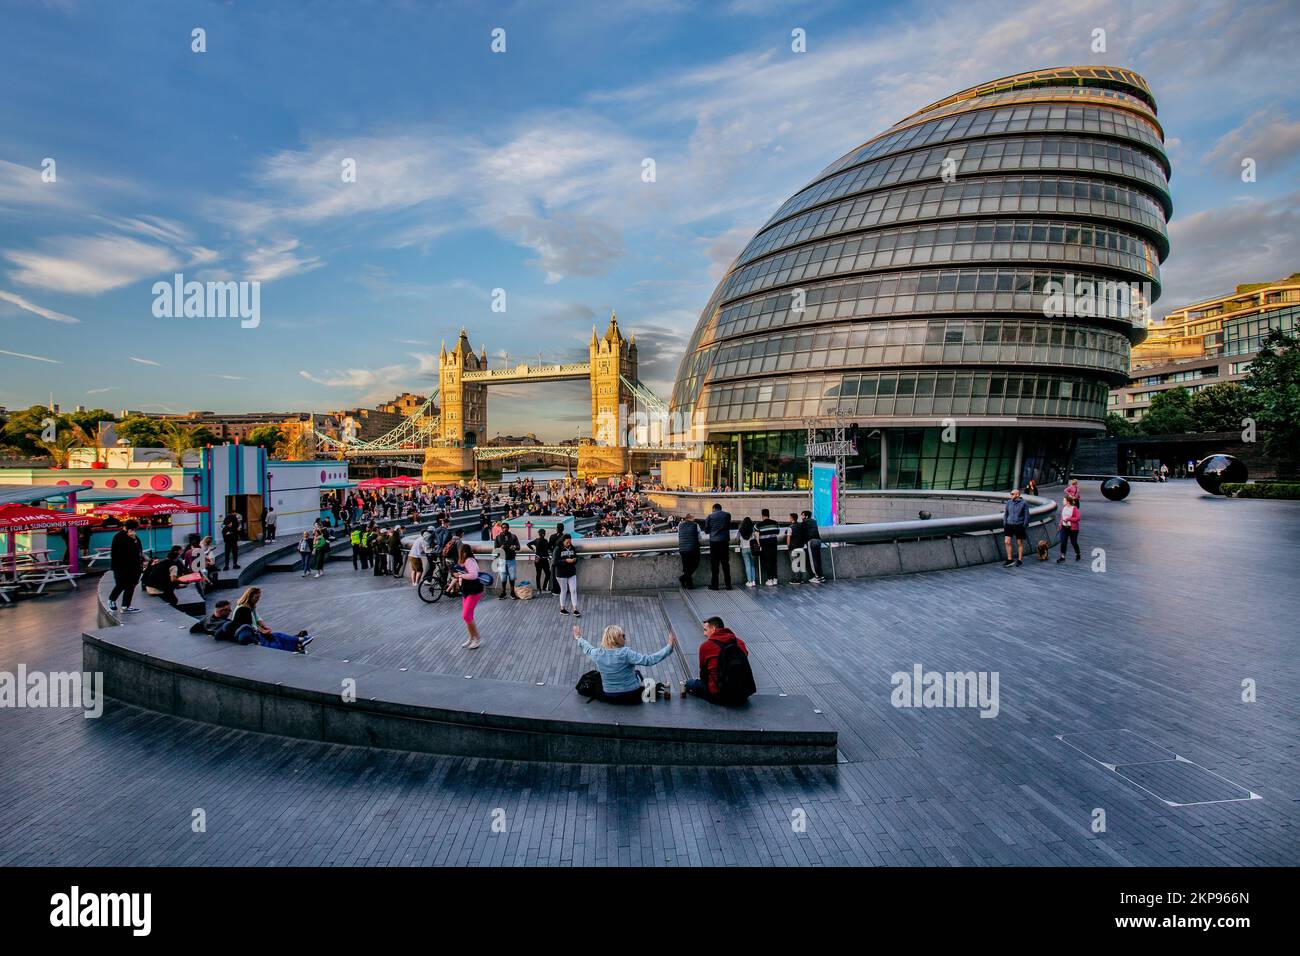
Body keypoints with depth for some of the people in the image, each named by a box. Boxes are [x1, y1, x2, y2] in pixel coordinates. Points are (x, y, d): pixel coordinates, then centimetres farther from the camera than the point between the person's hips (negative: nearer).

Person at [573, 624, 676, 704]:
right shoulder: (625, 653, -24)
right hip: (631, 697, -4)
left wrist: (579, 638, 34)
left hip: (609, 698, 4)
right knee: (637, 672, 28)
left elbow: (588, 649, 14)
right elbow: (649, 660, -27)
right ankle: (658, 691, 27)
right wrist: (669, 647, -24)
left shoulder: (598, 653, -9)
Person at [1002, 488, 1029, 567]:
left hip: (1019, 526, -3)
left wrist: (1025, 527, -7)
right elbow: (1005, 514, 12)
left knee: (1019, 543, 7)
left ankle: (1020, 560, 20)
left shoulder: (1024, 503, -6)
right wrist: (1004, 525, 7)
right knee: (1007, 542, -7)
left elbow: (1026, 516, -3)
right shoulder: (1009, 502, 4)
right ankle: (1010, 559, 3)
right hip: (1009, 525, 3)